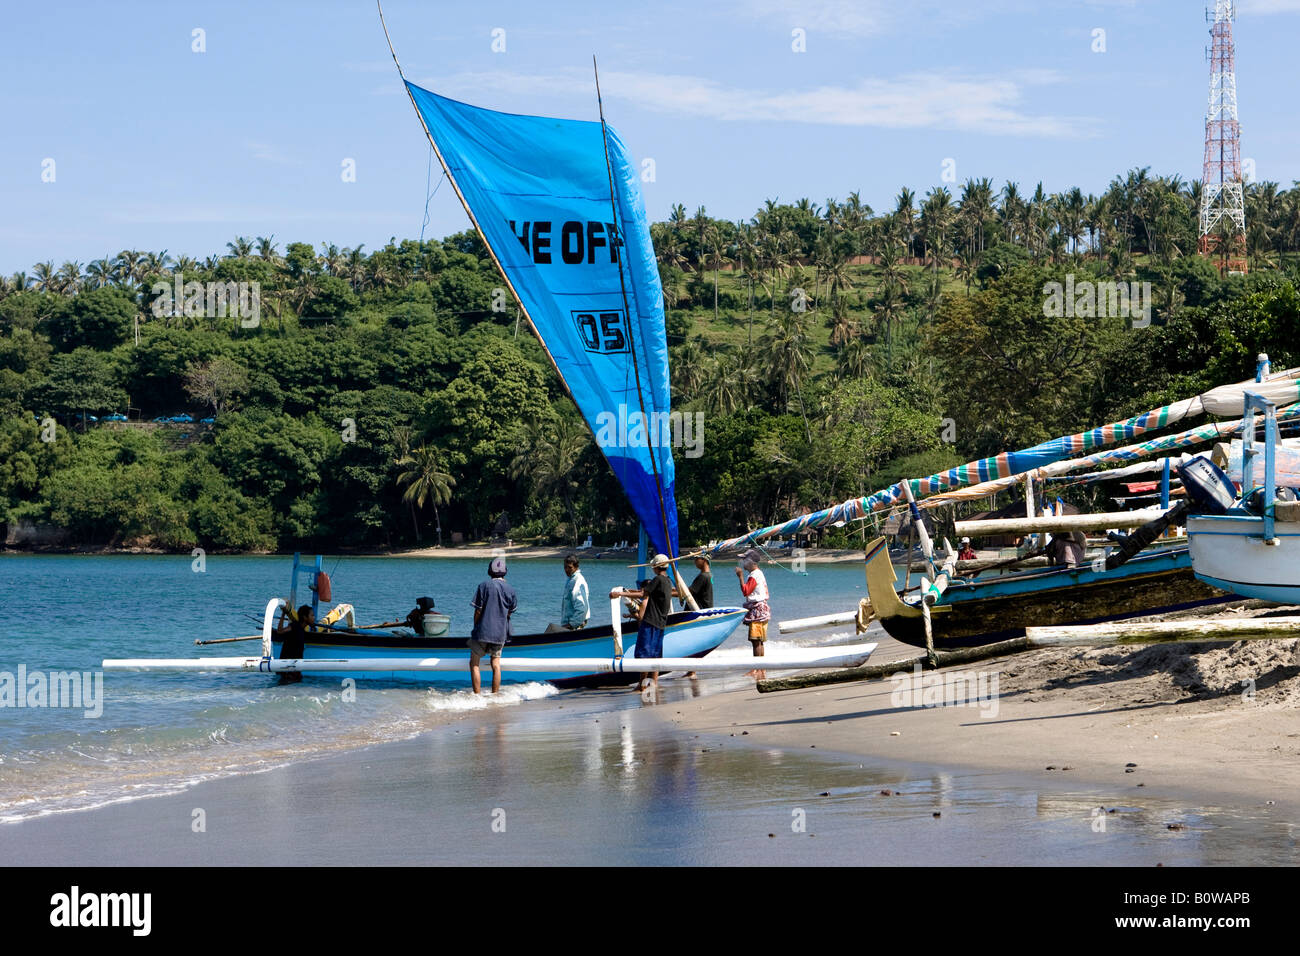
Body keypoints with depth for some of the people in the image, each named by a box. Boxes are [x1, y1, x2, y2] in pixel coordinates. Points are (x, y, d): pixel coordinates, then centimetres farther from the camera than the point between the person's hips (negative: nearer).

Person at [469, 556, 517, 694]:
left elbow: (478, 611, -5)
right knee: (496, 665, 11)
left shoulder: (484, 586, -7)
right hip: (500, 634, 3)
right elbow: (509, 613, 9)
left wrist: (476, 628, 6)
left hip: (482, 631, -3)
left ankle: (477, 695, 3)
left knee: (474, 663, 7)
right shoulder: (510, 590, 2)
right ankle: (495, 695, 10)